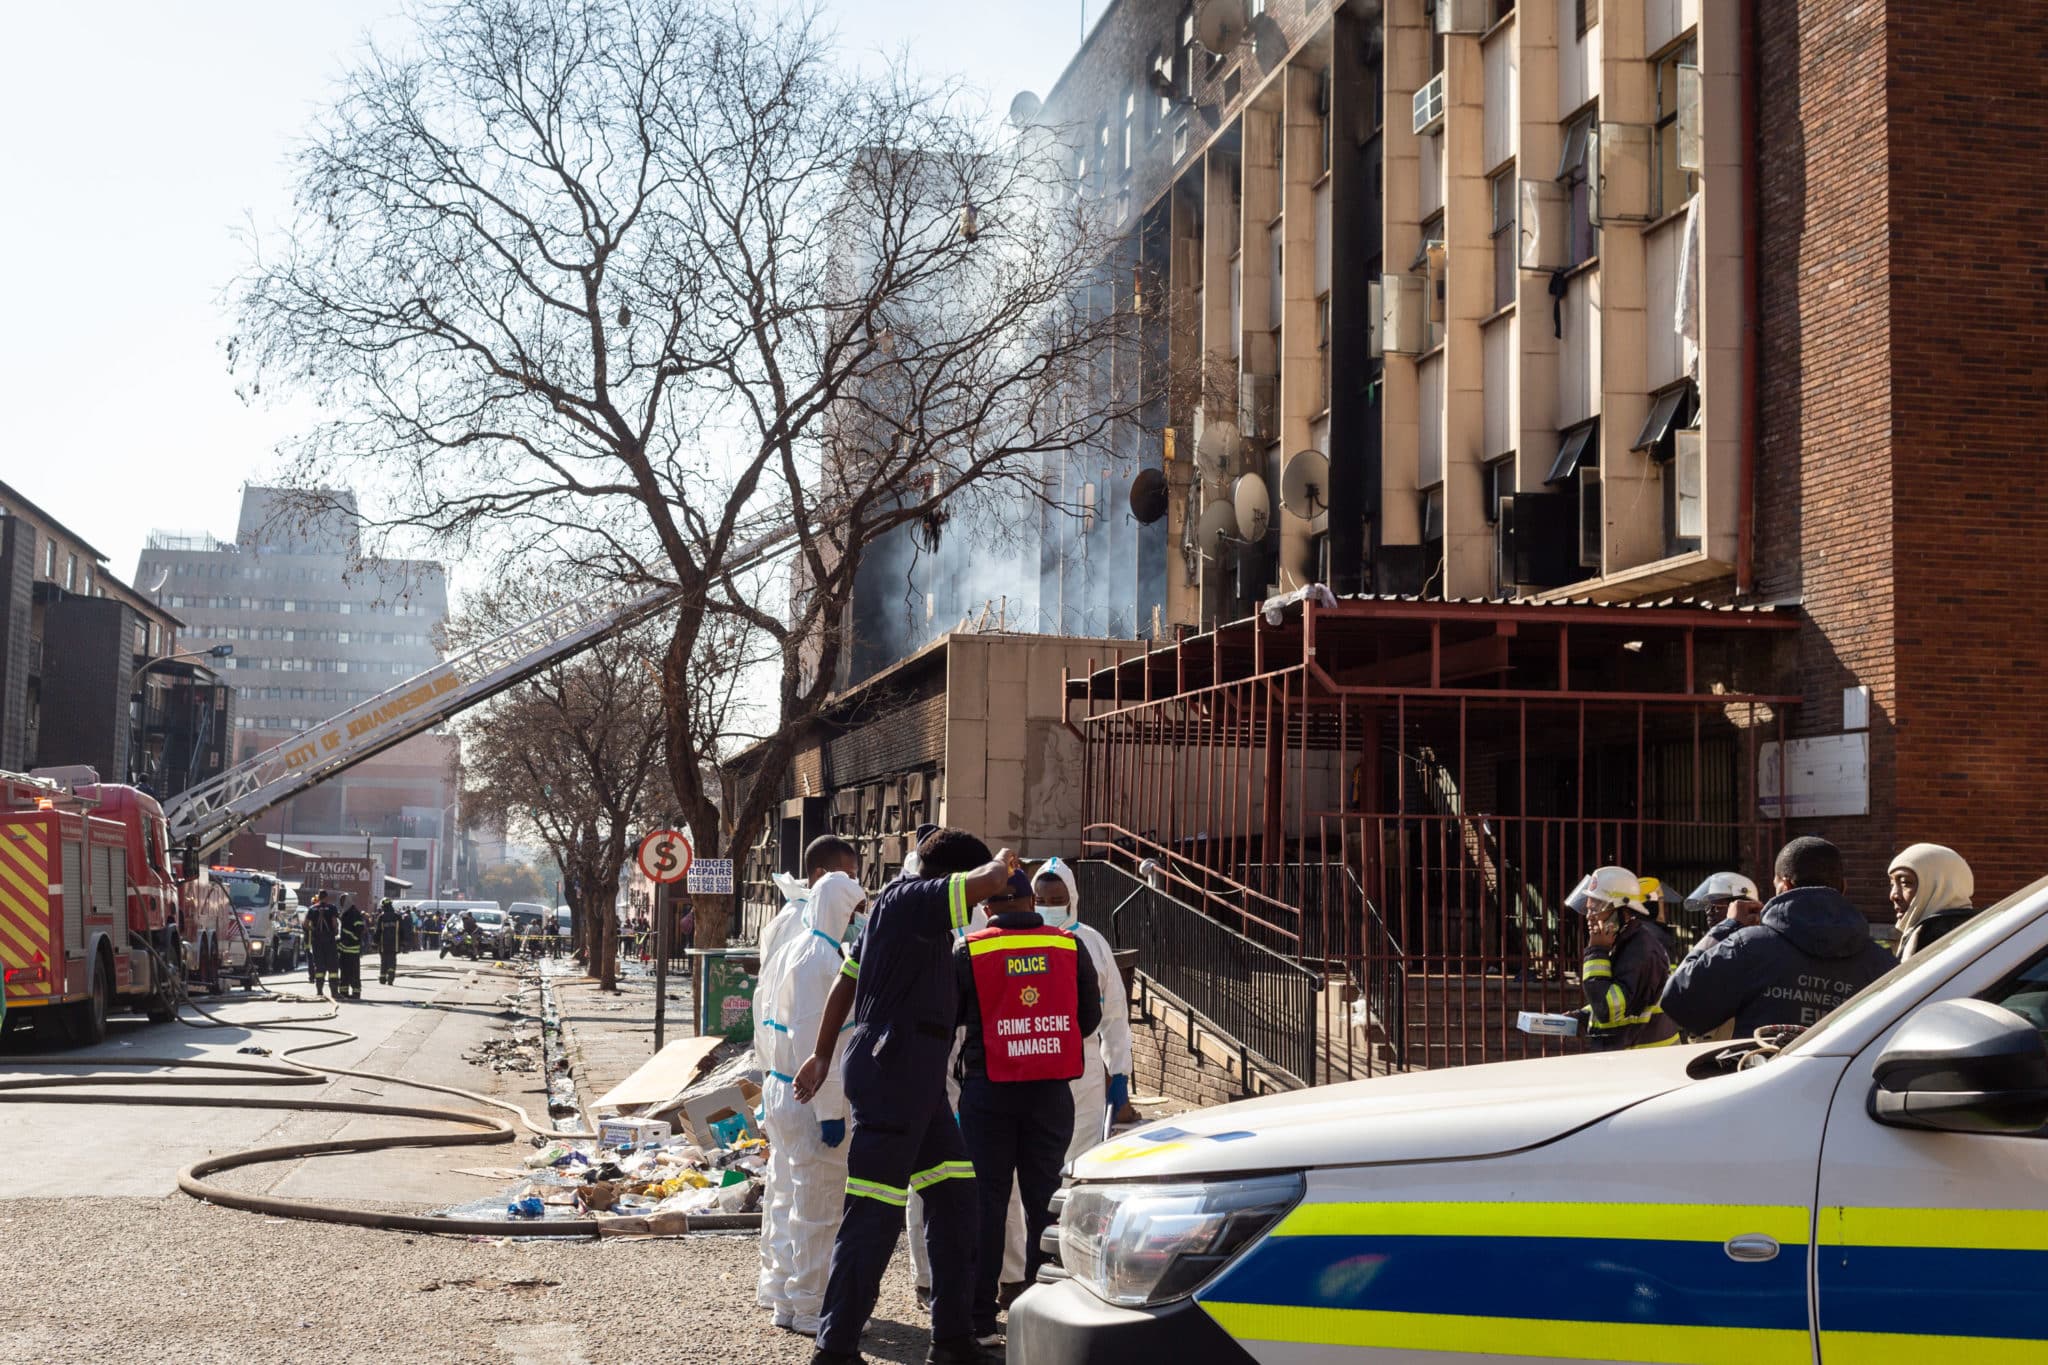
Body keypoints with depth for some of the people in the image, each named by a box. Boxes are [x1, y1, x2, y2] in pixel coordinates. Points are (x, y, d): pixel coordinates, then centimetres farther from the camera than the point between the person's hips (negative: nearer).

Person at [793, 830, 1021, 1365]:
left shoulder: (895, 908, 20)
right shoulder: (911, 898, -10)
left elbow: (845, 983, 23)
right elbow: (988, 881, -23)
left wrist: (822, 1055, 25)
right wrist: (1003, 861, 0)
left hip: (916, 1076, 11)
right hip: (894, 1066, -11)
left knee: (953, 1193, 11)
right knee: (874, 1215, -8)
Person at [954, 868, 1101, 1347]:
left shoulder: (969, 952, -7)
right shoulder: (1070, 948, -1)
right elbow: (1090, 1018, 7)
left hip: (989, 1089, -2)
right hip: (1052, 1090, 2)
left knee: (987, 1201, 4)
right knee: (1045, 1199, 11)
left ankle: (980, 1320, 5)